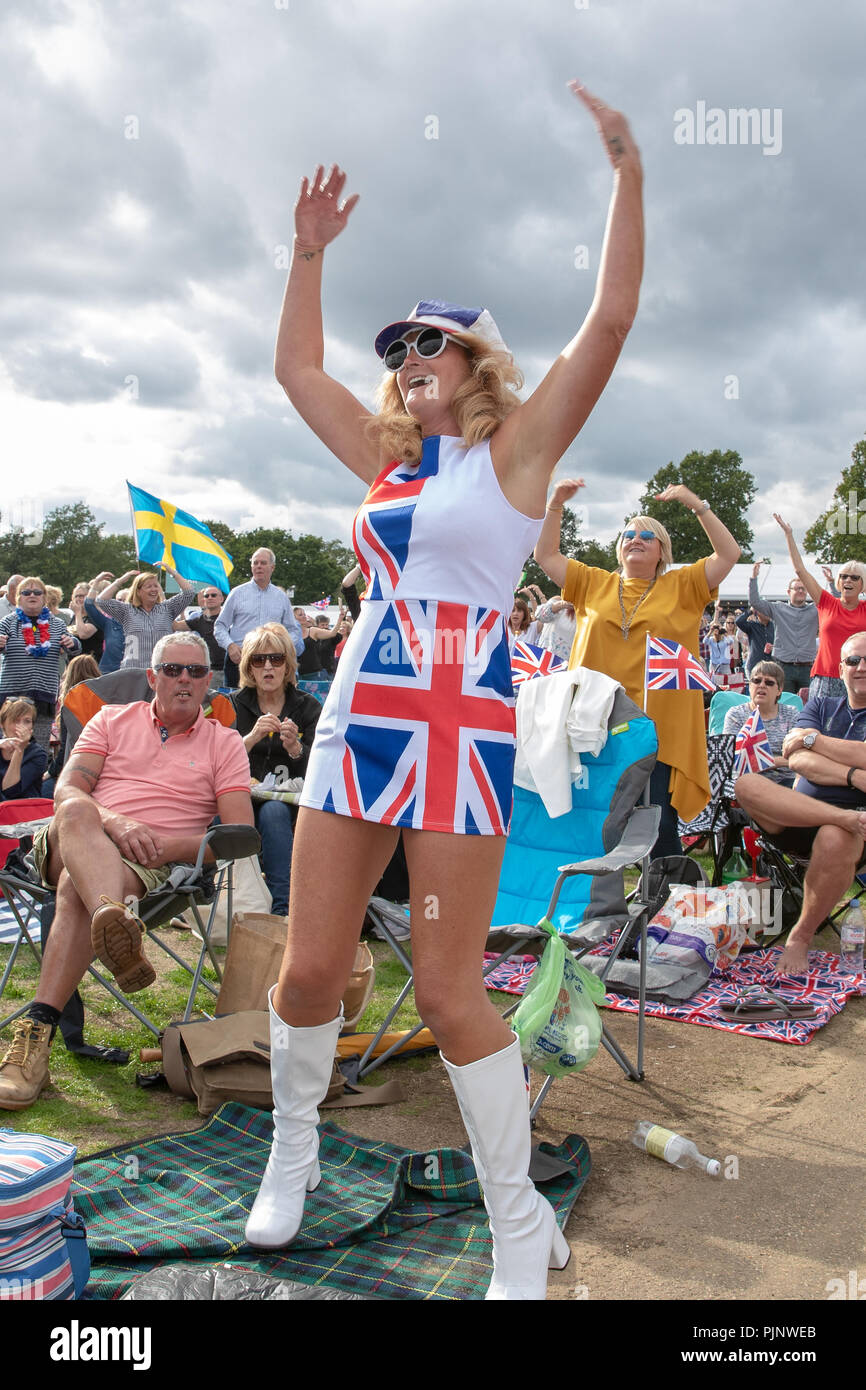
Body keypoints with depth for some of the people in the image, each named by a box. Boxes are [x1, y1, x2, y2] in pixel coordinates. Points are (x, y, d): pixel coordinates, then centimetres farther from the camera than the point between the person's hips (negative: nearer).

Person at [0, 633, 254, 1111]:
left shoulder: (224, 743, 15)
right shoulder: (112, 719, 21)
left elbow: (241, 835, 4)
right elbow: (66, 790, 7)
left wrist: (168, 846, -11)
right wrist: (115, 823, -15)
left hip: (151, 866, -2)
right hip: (69, 847, 2)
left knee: (76, 887, -35)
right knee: (76, 814, -35)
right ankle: (117, 927, -60)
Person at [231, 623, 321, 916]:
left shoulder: (308, 707, 9)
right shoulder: (235, 705, 9)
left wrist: (294, 748, -19)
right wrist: (251, 738, -21)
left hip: (291, 801, 0)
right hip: (243, 801, 0)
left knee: (273, 811, -33)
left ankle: (281, 910, -32)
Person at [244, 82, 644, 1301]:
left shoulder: (516, 447, 2)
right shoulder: (385, 456, 18)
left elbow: (610, 322, -6)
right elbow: (296, 368, 26)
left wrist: (628, 173, -5)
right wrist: (310, 252, 21)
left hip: (462, 729, -6)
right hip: (357, 720, 6)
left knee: (448, 993, -4)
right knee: (310, 968, 8)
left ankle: (521, 1230, 15)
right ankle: (292, 1153, 34)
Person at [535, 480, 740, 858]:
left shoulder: (681, 586, 10)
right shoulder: (594, 584, 15)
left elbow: (729, 555, 2)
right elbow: (545, 555, 15)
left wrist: (698, 506, -5)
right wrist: (555, 505, 5)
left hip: (660, 731, -2)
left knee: (659, 824, -3)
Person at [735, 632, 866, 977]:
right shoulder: (820, 706, 19)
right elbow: (798, 760, -1)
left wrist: (812, 739, -3)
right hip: (799, 815, 3)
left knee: (835, 838, -39)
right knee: (746, 784, -24)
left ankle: (801, 937, -17)